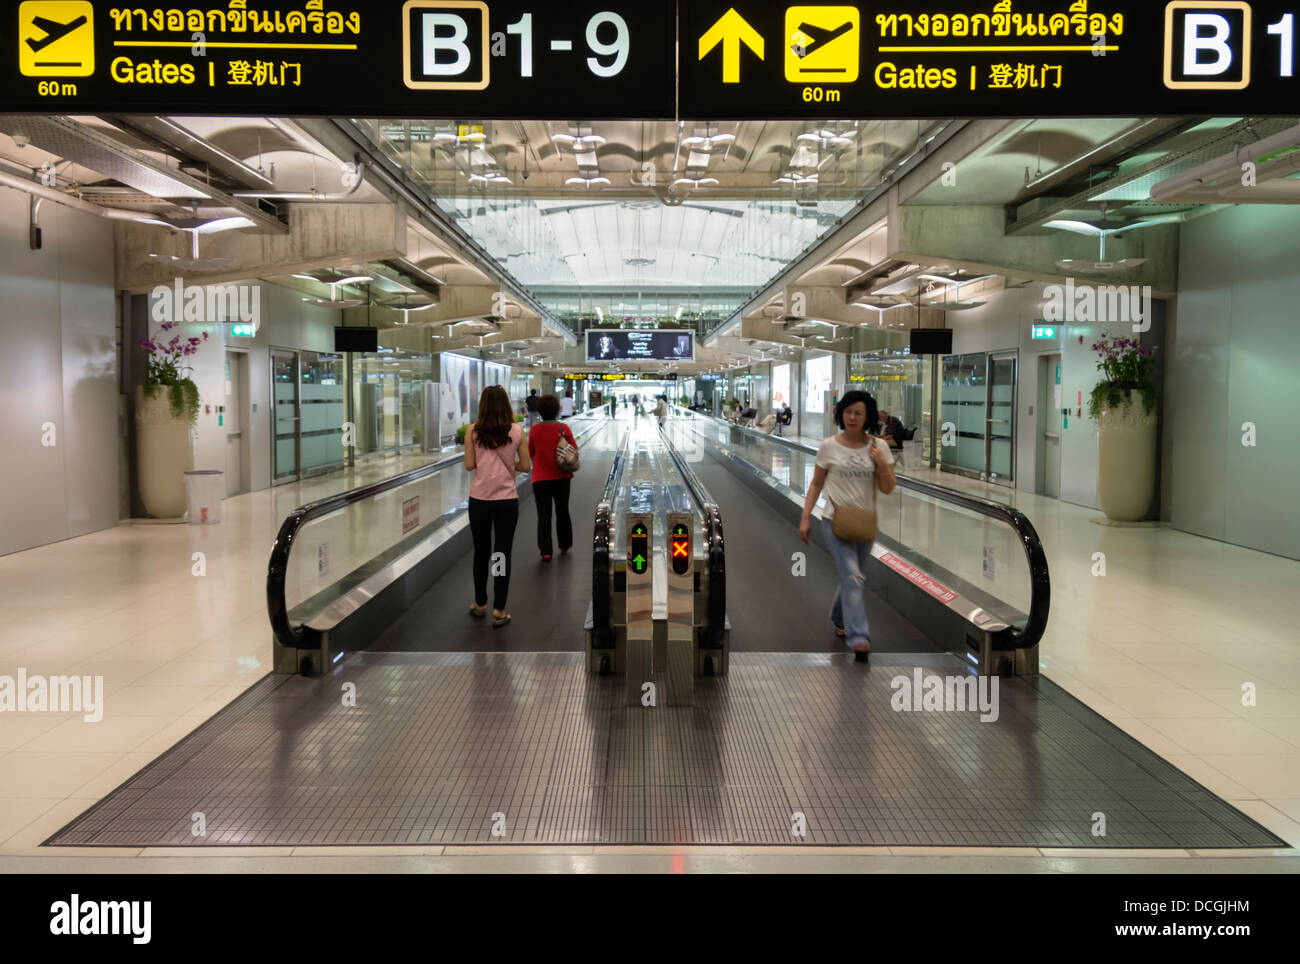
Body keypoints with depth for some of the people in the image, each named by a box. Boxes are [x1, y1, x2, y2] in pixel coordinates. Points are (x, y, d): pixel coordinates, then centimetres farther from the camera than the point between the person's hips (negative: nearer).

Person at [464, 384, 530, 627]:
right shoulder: (517, 431, -4)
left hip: (479, 499, 1)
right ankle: (498, 611, 8)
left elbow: (469, 465, -3)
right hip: (507, 500, -1)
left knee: (481, 552, 16)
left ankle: (480, 604, 28)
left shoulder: (474, 431, -5)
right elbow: (525, 466, -1)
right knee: (503, 554, 6)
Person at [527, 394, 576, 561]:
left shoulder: (534, 431, -7)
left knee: (543, 516, 2)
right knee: (562, 512, 17)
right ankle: (564, 545, 28)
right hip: (561, 478, 1)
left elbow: (531, 454, 3)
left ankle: (545, 551, -2)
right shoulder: (564, 429, -9)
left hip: (540, 479, -1)